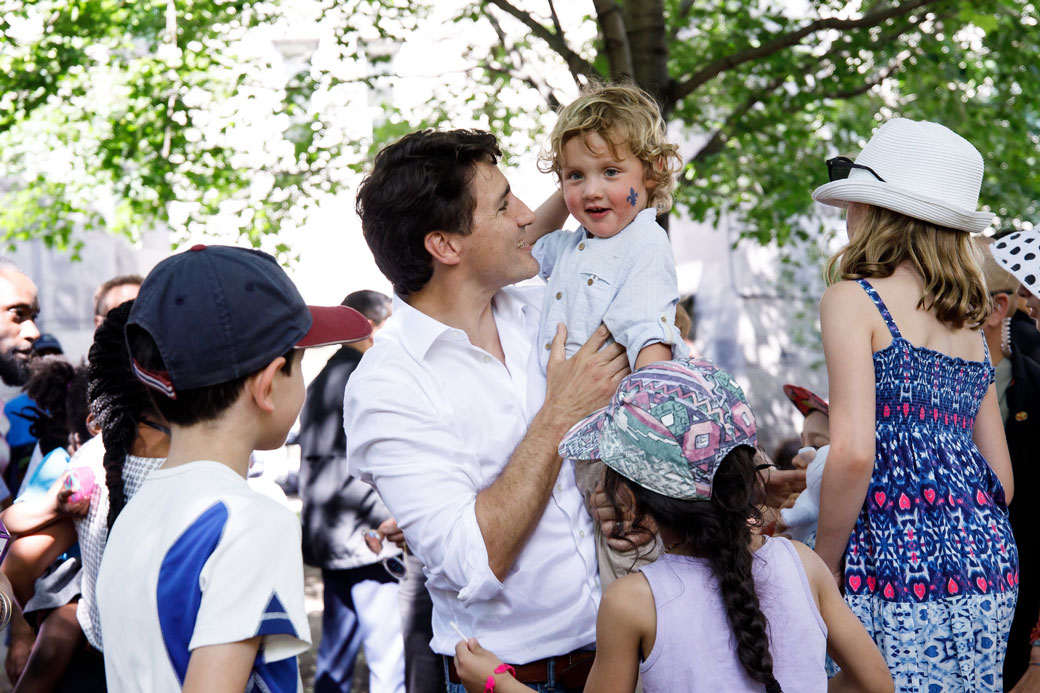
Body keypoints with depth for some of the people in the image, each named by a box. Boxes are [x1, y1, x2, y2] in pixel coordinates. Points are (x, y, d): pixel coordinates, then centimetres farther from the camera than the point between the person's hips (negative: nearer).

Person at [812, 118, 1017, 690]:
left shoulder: (852, 299, -3)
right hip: (990, 559, 7)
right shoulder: (969, 324, 17)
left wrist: (825, 565, -5)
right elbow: (1001, 477, 18)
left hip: (901, 563, -7)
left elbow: (853, 452, -15)